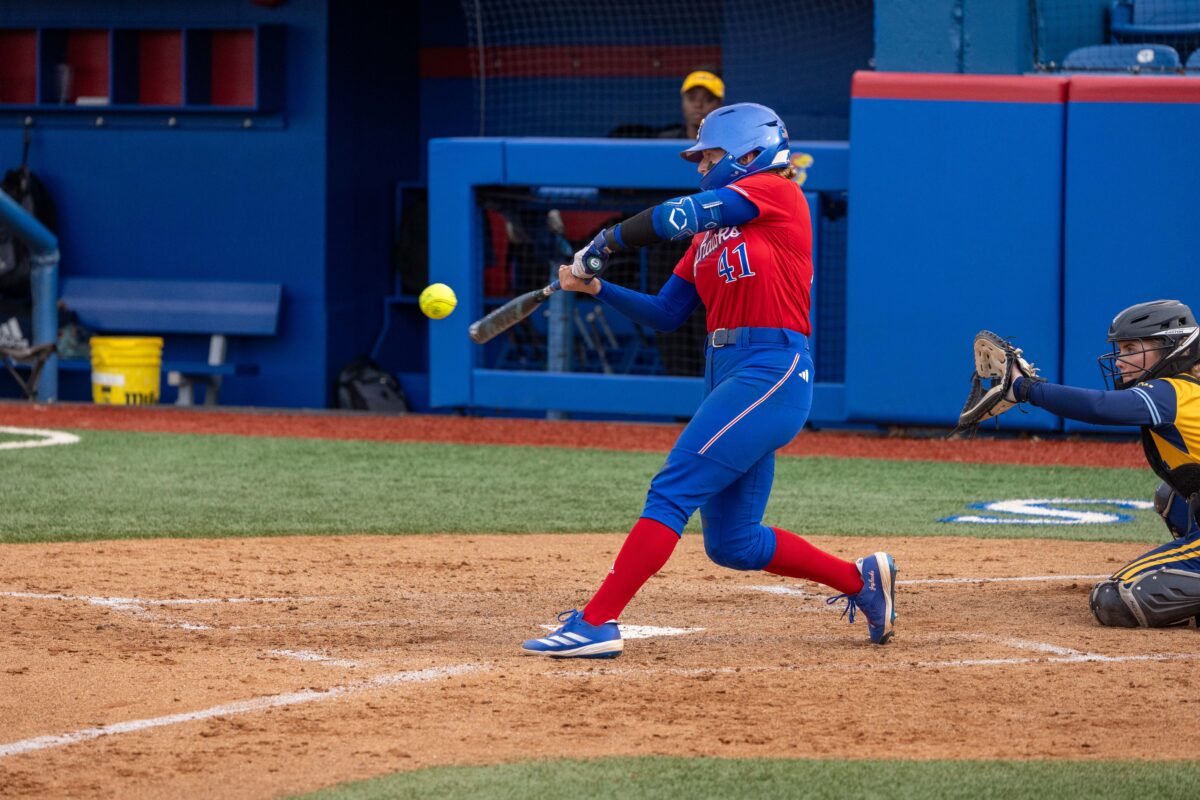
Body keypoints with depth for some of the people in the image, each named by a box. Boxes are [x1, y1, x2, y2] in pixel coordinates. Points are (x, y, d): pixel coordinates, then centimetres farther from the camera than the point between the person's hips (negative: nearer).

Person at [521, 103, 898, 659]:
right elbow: (665, 314, 18)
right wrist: (597, 288, 6)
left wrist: (605, 242, -4)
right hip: (725, 375, 9)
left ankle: (598, 623, -21)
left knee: (671, 491, -17)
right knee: (731, 543, 10)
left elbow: (678, 216, -13)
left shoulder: (776, 194, -4)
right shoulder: (710, 234, 20)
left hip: (770, 372, -9)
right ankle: (862, 580, 24)